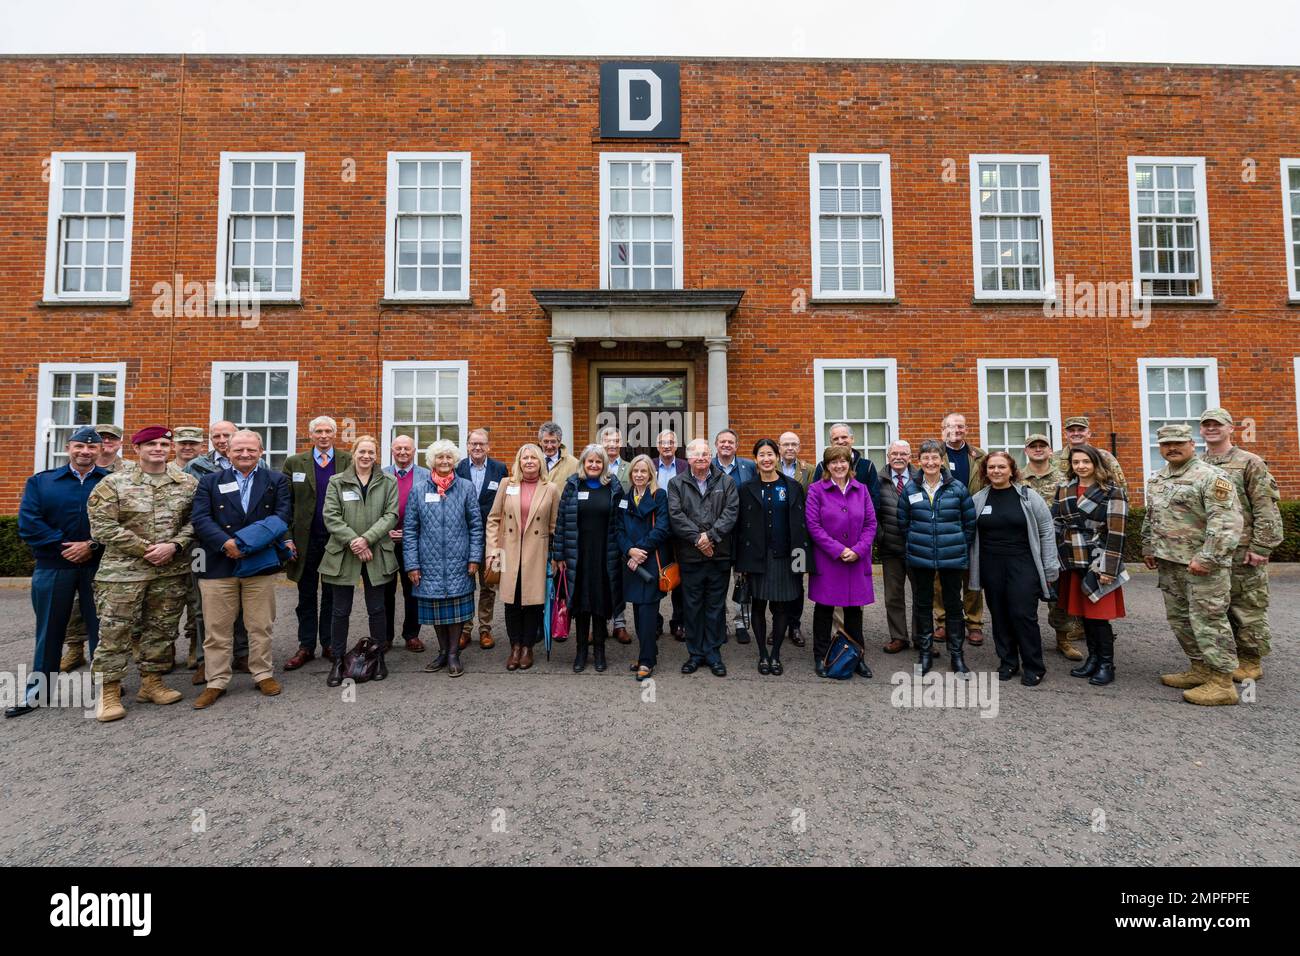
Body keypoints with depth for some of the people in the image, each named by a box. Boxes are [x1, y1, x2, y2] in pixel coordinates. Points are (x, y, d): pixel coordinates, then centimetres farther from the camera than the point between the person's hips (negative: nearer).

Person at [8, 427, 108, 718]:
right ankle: (38, 691, 24)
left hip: (99, 565, -1)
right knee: (49, 629, 11)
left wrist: (92, 546, -16)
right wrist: (64, 546, -12)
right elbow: (28, 523, -3)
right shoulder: (40, 482, 6)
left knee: (100, 626, 7)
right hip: (53, 566, 2)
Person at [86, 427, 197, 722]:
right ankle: (108, 692, 15)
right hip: (123, 570, -2)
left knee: (162, 629, 11)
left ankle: (151, 682, 25)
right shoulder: (113, 483, -3)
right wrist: (145, 548, -12)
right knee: (114, 631, 2)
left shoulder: (187, 484, 4)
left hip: (172, 571, 3)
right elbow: (102, 527, -8)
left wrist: (174, 546, -14)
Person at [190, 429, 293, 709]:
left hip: (260, 563, 0)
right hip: (218, 565, 1)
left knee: (260, 626, 8)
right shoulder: (209, 481, 7)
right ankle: (216, 682, 21)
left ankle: (263, 674, 22)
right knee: (217, 628, 8)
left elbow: (282, 515, -4)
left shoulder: (276, 481, 6)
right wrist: (226, 543, -19)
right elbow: (201, 519, -3)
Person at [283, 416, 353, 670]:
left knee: (332, 595, 10)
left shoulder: (348, 461, 1)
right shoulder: (294, 463, 4)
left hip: (336, 538, -1)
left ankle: (329, 645, 21)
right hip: (305, 539, 1)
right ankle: (306, 646, 21)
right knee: (306, 596, 11)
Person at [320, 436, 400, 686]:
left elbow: (391, 516, -4)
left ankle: (379, 657, 23)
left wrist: (367, 538, -16)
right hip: (342, 555, 0)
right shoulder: (337, 482, 4)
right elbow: (331, 516, -4)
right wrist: (353, 541, -15)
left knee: (376, 609, 9)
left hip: (376, 555, 0)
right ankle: (338, 661, 20)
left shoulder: (388, 482, 4)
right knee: (341, 611, 7)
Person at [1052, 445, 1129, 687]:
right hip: (1072, 563, 5)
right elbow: (1056, 526, 10)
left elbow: (1116, 534, -12)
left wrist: (1109, 569, -16)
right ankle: (1093, 657, 27)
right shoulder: (1063, 490, 8)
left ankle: (1106, 664, 15)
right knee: (1083, 614, 12)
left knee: (1099, 615, -1)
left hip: (1097, 563, -5)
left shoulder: (1112, 492, -7)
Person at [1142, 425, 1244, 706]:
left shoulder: (1211, 477, -12)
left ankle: (1222, 682, 6)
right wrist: (1148, 548, 18)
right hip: (1169, 563, 8)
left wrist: (1207, 557, -23)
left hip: (1201, 564, -8)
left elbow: (1226, 521, -19)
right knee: (1179, 618, 15)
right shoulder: (1156, 479, 13)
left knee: (1207, 620, -4)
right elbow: (1150, 517, 23)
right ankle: (1200, 669, 28)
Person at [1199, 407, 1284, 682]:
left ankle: (1250, 662, 15)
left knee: (1247, 607, 3)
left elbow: (1266, 508, -7)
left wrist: (1261, 547, -14)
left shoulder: (1250, 462, -2)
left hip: (1243, 551, -4)